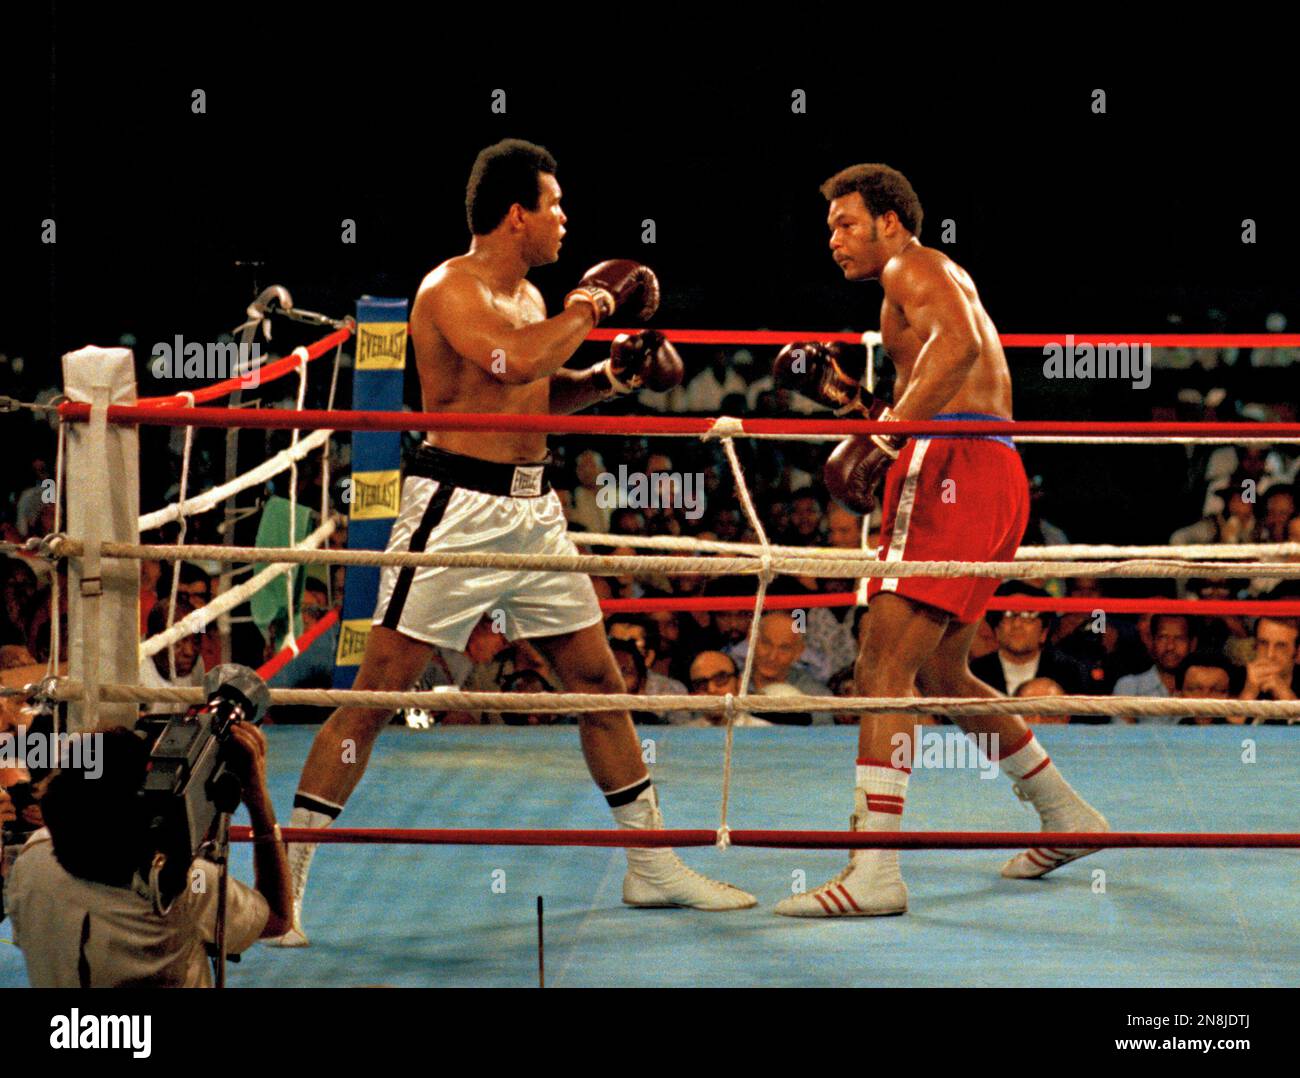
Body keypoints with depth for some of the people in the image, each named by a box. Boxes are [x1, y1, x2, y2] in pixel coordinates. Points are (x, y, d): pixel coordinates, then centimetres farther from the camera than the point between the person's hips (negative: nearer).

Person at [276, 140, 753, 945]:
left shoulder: (529, 297, 15)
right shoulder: (450, 290, -12)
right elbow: (514, 363, -29)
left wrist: (612, 375, 11)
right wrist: (588, 306, -13)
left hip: (534, 513, 9)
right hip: (458, 510, -9)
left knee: (599, 679, 12)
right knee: (377, 691, -7)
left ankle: (653, 866, 23)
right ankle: (286, 879, -3)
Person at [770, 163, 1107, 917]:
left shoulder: (915, 267, 1)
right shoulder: (943, 283, 31)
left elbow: (959, 343, -22)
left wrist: (884, 436, -27)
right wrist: (853, 400, 24)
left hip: (955, 464, -10)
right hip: (996, 471, 10)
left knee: (884, 665, -15)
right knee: (938, 673, 21)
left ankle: (875, 872, -22)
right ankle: (1067, 815, 28)